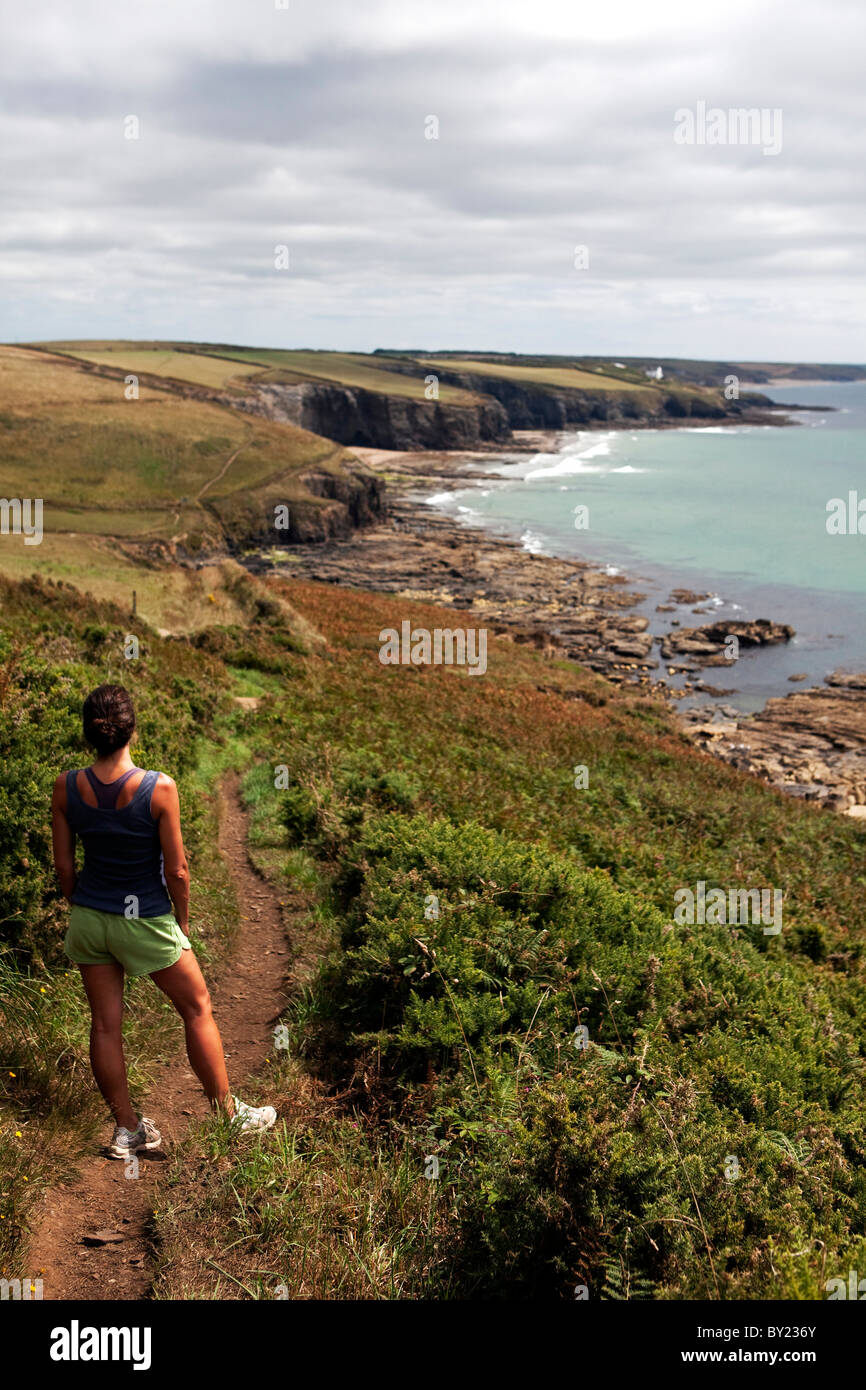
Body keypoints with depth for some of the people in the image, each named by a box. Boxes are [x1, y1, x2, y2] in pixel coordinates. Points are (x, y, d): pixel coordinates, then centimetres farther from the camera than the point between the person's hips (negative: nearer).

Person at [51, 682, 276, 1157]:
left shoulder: (66, 787, -10)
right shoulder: (159, 789, -22)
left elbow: (63, 864, -1)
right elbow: (177, 869, -15)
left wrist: (84, 909, 15)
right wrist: (182, 923, 2)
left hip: (88, 917, 4)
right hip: (145, 921, -4)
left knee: (104, 1024, 14)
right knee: (197, 1009, 15)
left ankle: (126, 1130, 27)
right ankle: (229, 1114, 27)